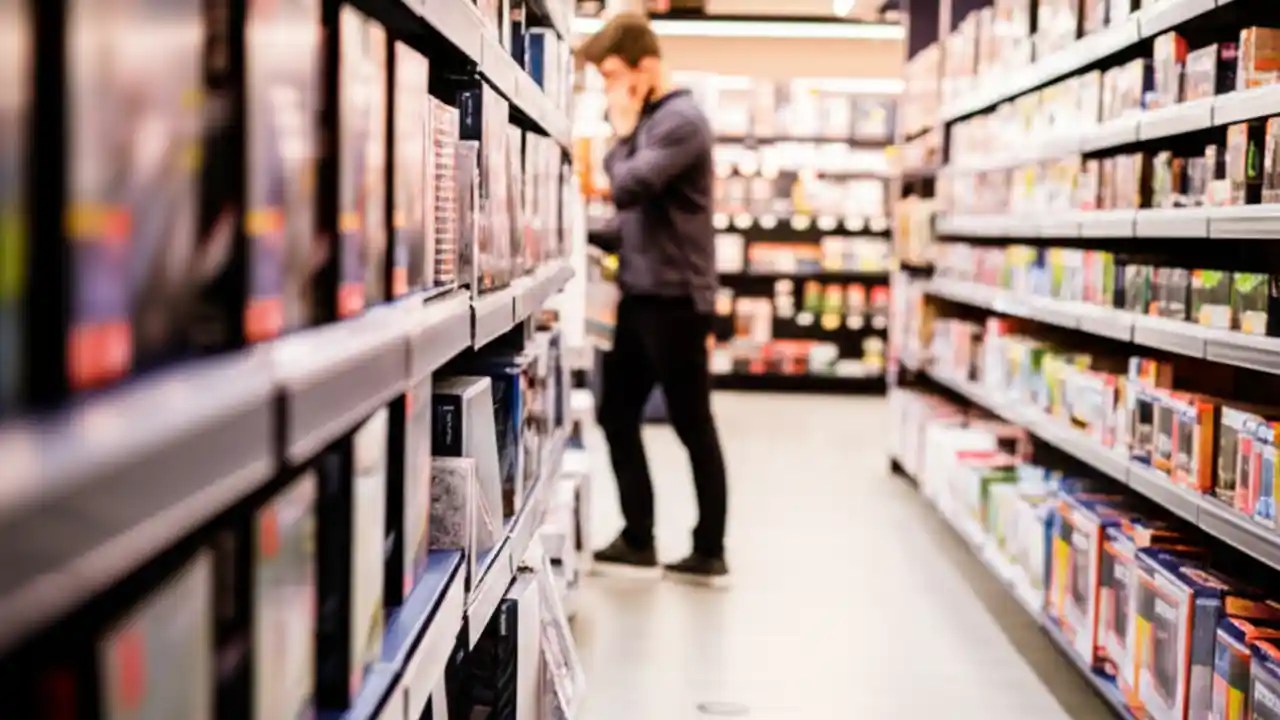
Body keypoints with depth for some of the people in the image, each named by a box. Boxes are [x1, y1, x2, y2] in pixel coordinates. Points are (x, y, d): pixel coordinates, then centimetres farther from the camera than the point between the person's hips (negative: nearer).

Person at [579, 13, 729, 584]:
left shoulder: (682, 120, -14)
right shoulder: (648, 122, 14)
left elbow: (629, 188, -24)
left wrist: (621, 136, -8)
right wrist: (598, 236, 7)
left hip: (674, 298, -9)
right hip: (641, 295, 9)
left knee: (694, 428, 1)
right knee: (617, 416, 12)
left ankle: (709, 553, 13)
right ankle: (638, 539, 22)